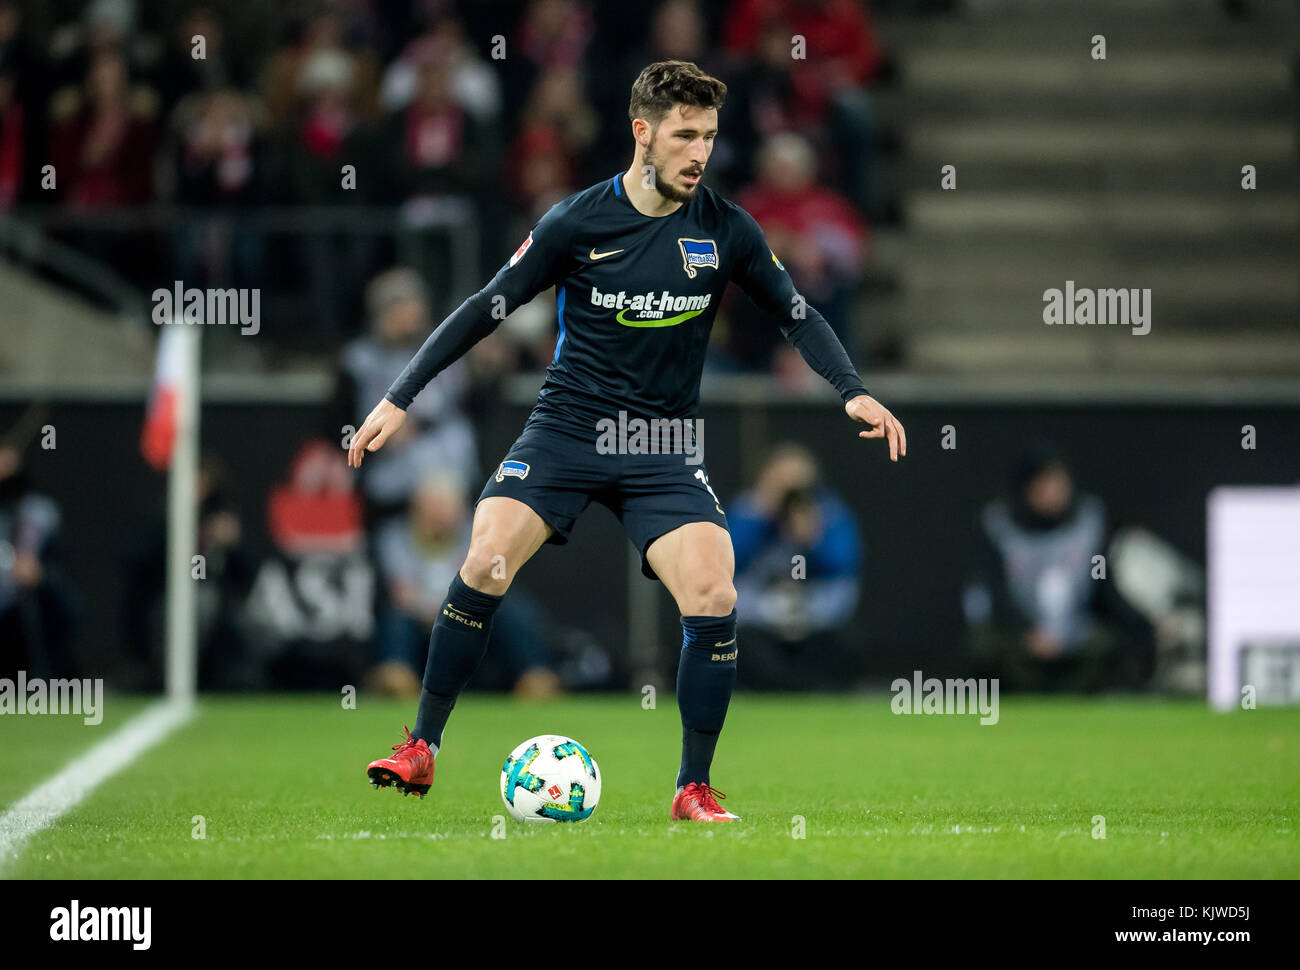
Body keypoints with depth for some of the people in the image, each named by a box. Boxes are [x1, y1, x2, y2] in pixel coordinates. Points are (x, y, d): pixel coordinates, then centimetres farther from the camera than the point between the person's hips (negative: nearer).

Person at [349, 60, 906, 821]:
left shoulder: (727, 230, -2)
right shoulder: (577, 223, -7)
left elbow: (796, 314, 9)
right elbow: (488, 308, -1)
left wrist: (853, 390, -6)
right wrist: (401, 399, -5)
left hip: (665, 450, 1)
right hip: (566, 428, -1)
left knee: (715, 599, -16)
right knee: (485, 564, -20)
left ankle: (695, 789, 0)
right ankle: (422, 749, -3)